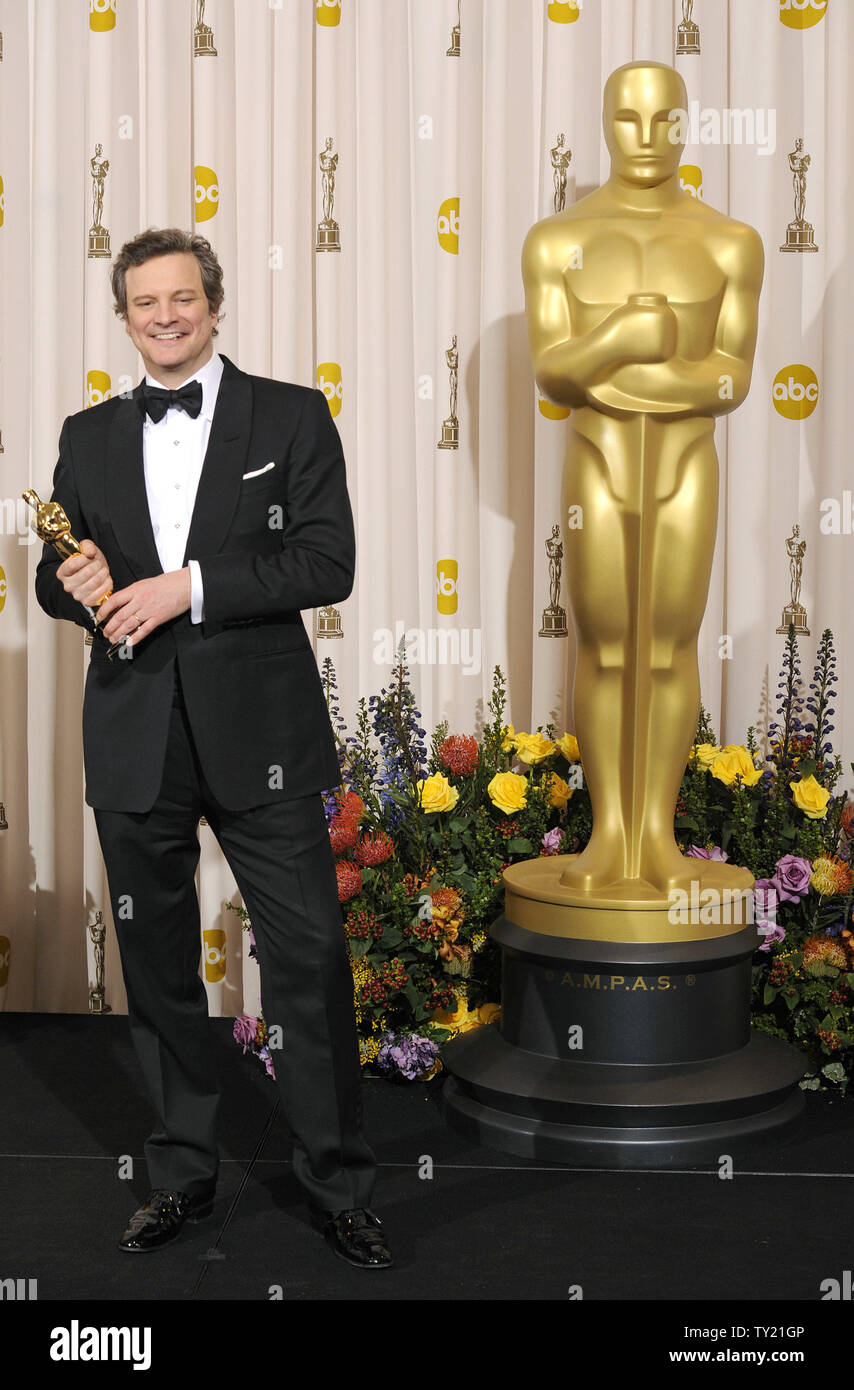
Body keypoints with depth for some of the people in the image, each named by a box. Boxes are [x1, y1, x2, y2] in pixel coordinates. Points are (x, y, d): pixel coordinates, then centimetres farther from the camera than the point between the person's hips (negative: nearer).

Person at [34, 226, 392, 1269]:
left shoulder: (292, 417, 2)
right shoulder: (90, 437, 13)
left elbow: (327, 563, -8)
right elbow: (54, 577, 15)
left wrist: (188, 587, -17)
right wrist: (77, 584, -10)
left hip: (259, 733, -3)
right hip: (134, 740, 4)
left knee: (308, 960, -1)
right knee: (157, 963, 12)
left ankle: (336, 1184, 14)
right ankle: (182, 1173, 28)